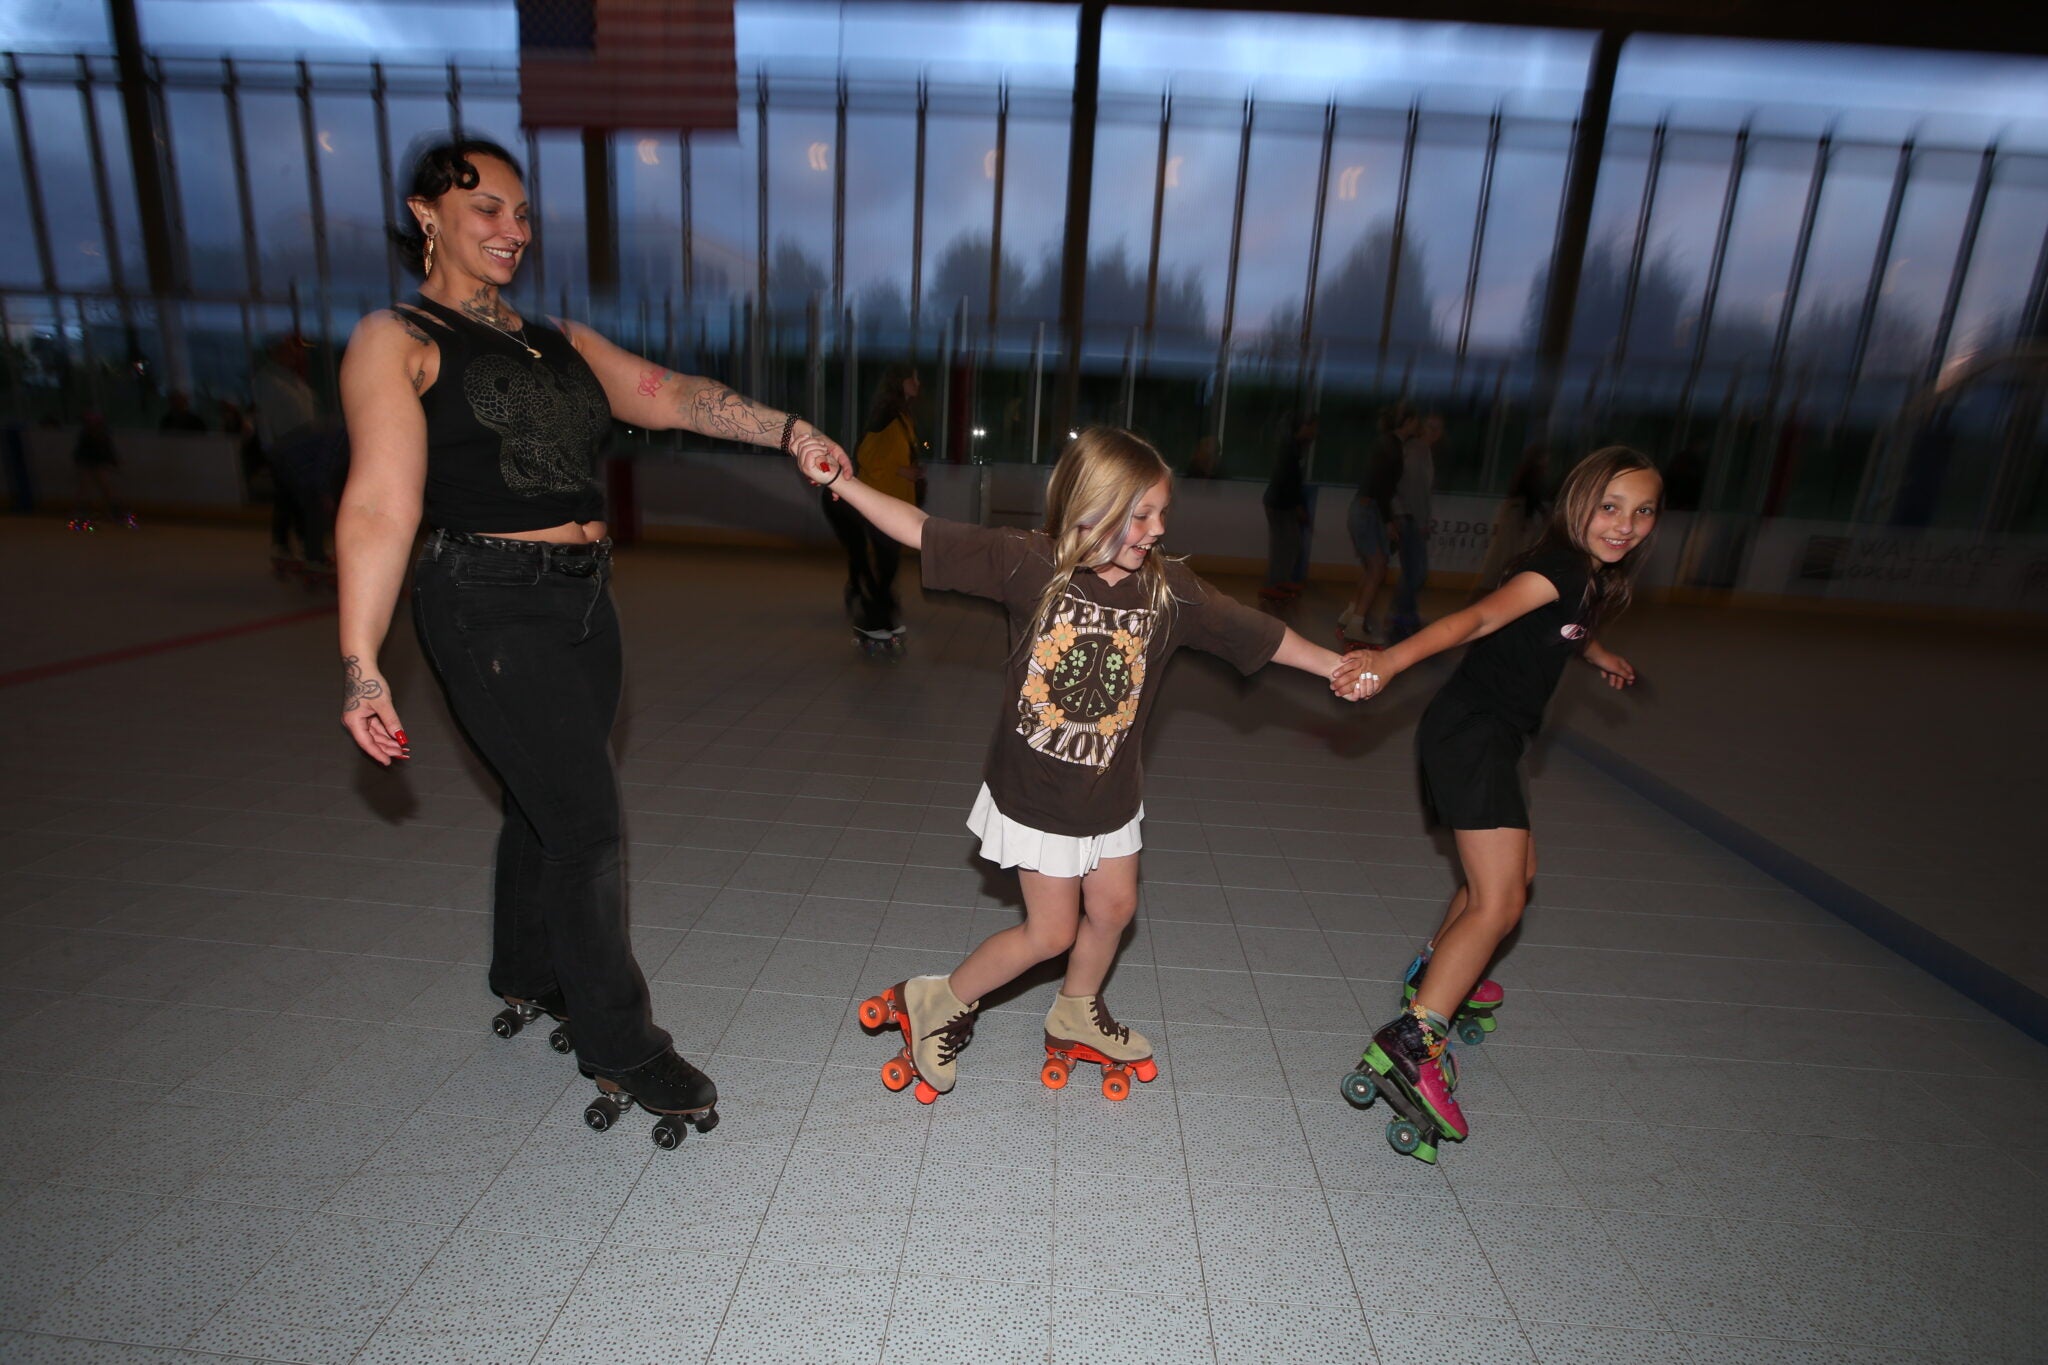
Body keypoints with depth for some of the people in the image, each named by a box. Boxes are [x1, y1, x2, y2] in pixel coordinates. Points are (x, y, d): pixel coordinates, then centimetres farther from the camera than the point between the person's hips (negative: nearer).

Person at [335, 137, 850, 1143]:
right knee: (585, 821, -7)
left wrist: (785, 429, -11)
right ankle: (622, 1053, 8)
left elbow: (664, 395, 4)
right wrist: (361, 664, -18)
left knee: (545, 803, 16)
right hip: (491, 607, -6)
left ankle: (528, 979, 39)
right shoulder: (396, 340, -2)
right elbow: (380, 504, -12)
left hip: (583, 600, 6)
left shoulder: (558, 341, 17)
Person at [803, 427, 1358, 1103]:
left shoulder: (1169, 587, -10)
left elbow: (1258, 634, 0)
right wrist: (843, 482, -20)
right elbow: (921, 530, -16)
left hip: (1109, 791, 5)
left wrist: (1338, 667, 1)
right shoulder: (1028, 562, -19)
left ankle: (1076, 1019, 47)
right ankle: (937, 1004, 30)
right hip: (1035, 790, -5)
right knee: (1052, 931, 5)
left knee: (1114, 907, 18)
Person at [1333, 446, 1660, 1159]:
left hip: (1490, 736, 10)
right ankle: (1410, 1042, -18)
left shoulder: (1590, 578, 13)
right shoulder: (1558, 567, -16)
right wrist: (1393, 659, -52)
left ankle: (1437, 972, 42)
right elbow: (1476, 618, -35)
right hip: (1471, 733, -10)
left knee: (1515, 871, 25)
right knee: (1499, 903, -16)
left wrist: (1598, 653, 55)